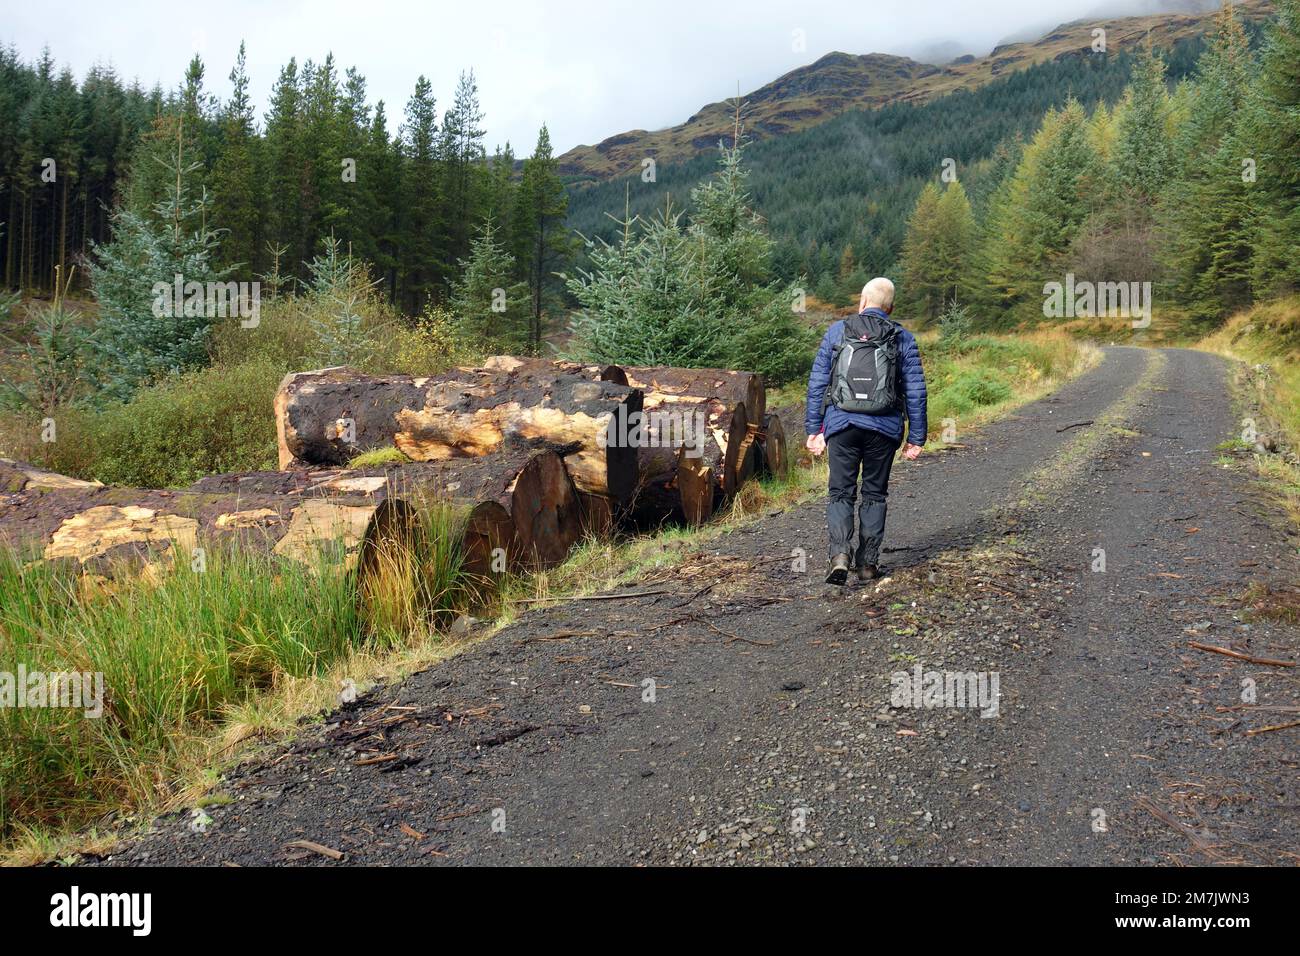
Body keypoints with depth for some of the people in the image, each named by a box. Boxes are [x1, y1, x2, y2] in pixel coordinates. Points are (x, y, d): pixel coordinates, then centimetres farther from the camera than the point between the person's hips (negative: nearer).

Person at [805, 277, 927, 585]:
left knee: (841, 493, 5)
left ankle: (839, 553, -16)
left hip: (842, 424, -1)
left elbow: (817, 383, 3)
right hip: (884, 429, 1)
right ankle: (868, 563, 13)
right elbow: (916, 392, 4)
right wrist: (916, 438, 8)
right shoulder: (903, 338, 6)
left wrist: (814, 429, 7)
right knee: (874, 495, 12)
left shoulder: (837, 331, 5)